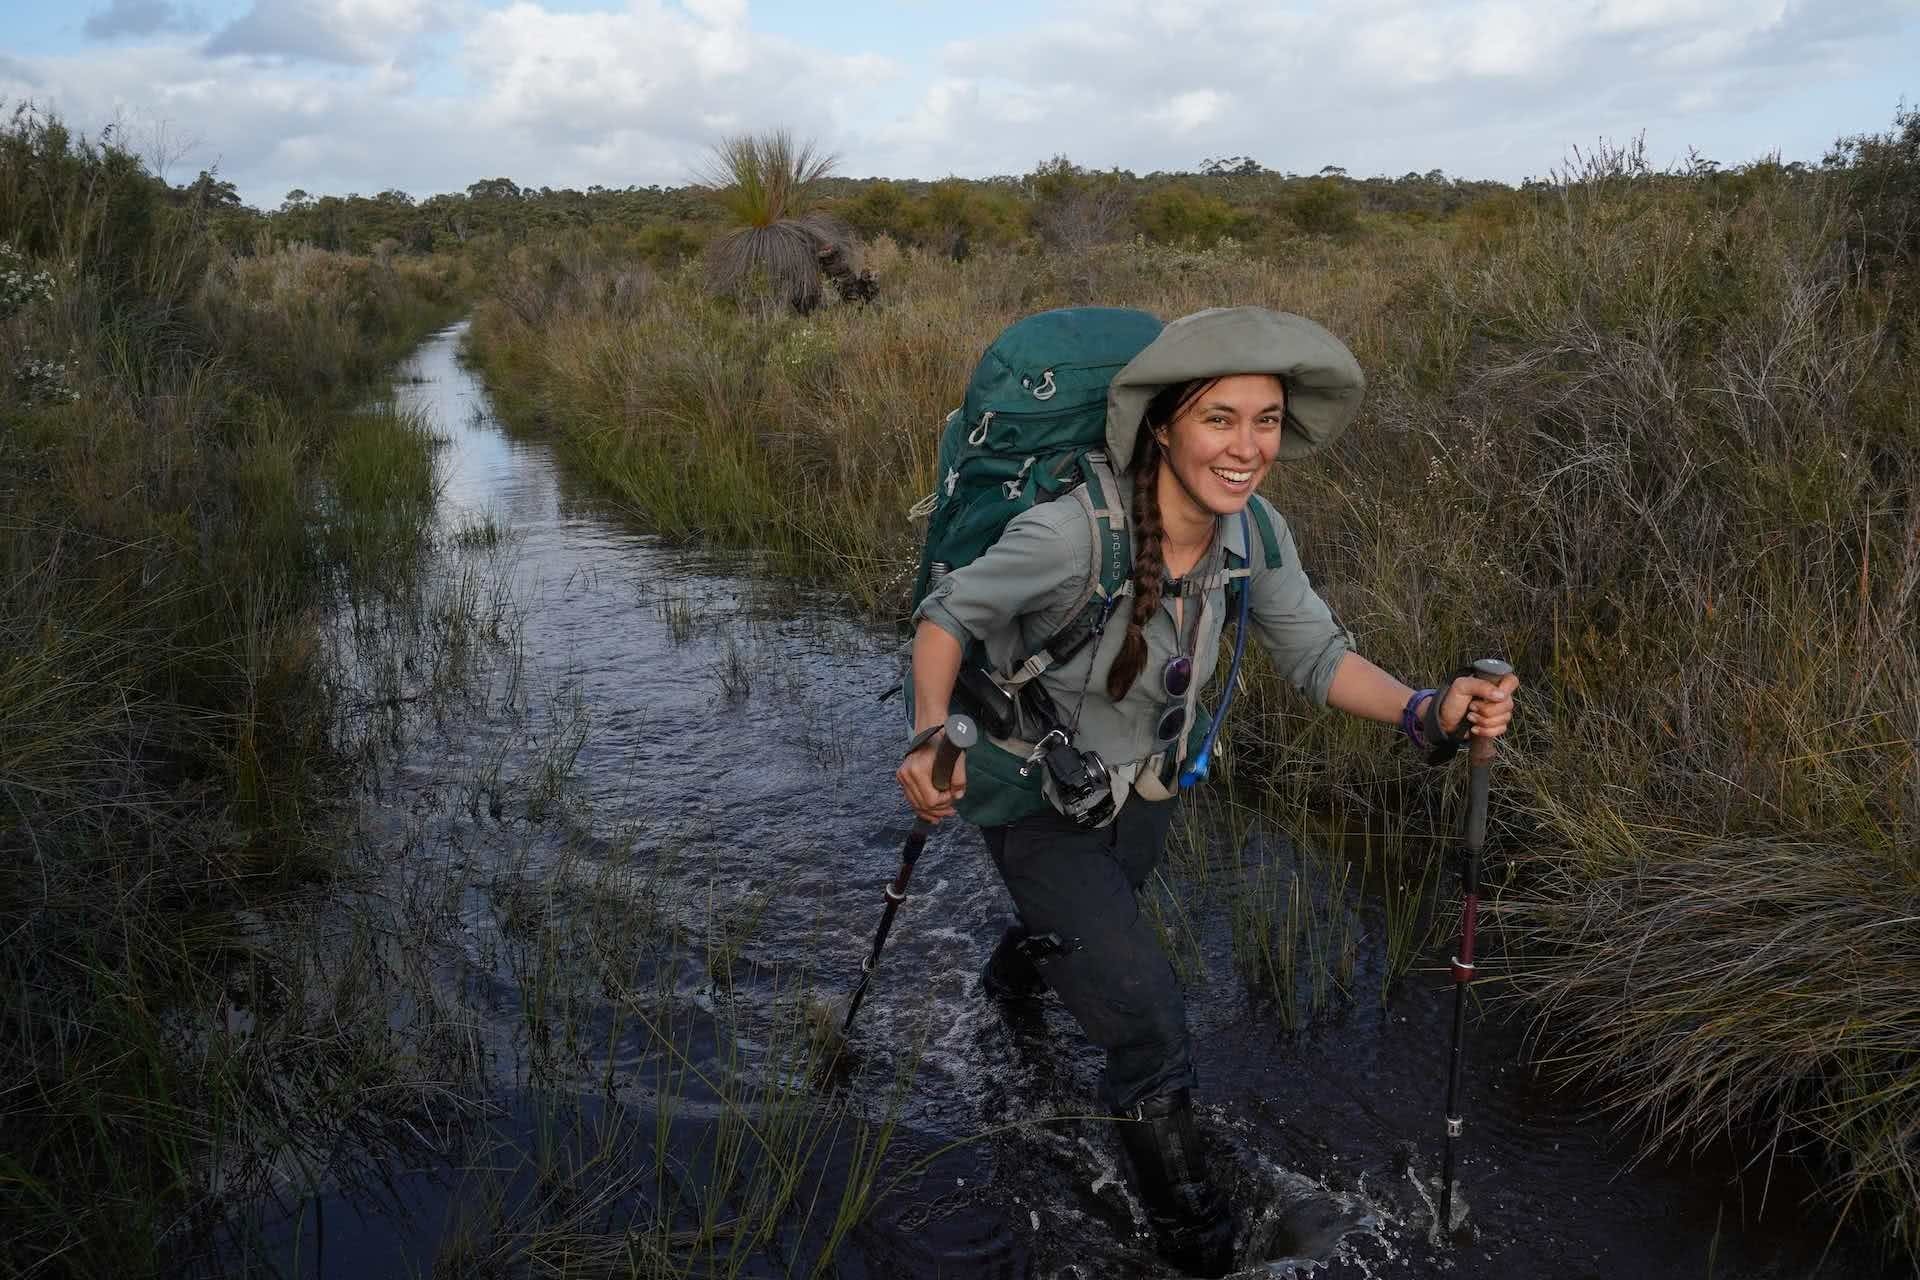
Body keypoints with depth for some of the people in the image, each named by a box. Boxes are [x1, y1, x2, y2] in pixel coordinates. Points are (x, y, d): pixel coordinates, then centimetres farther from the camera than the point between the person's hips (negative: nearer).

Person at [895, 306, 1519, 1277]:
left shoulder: (1253, 534, -18)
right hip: (1038, 804, -6)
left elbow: (1316, 655, -12)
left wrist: (1426, 713, -29)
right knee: (1147, 1014, -11)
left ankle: (1015, 970, 70)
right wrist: (932, 737, -39)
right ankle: (1167, 1164, 22)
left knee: (1091, 930, 32)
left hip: (1144, 793, 6)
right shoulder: (1073, 533, -35)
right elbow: (946, 617, -23)